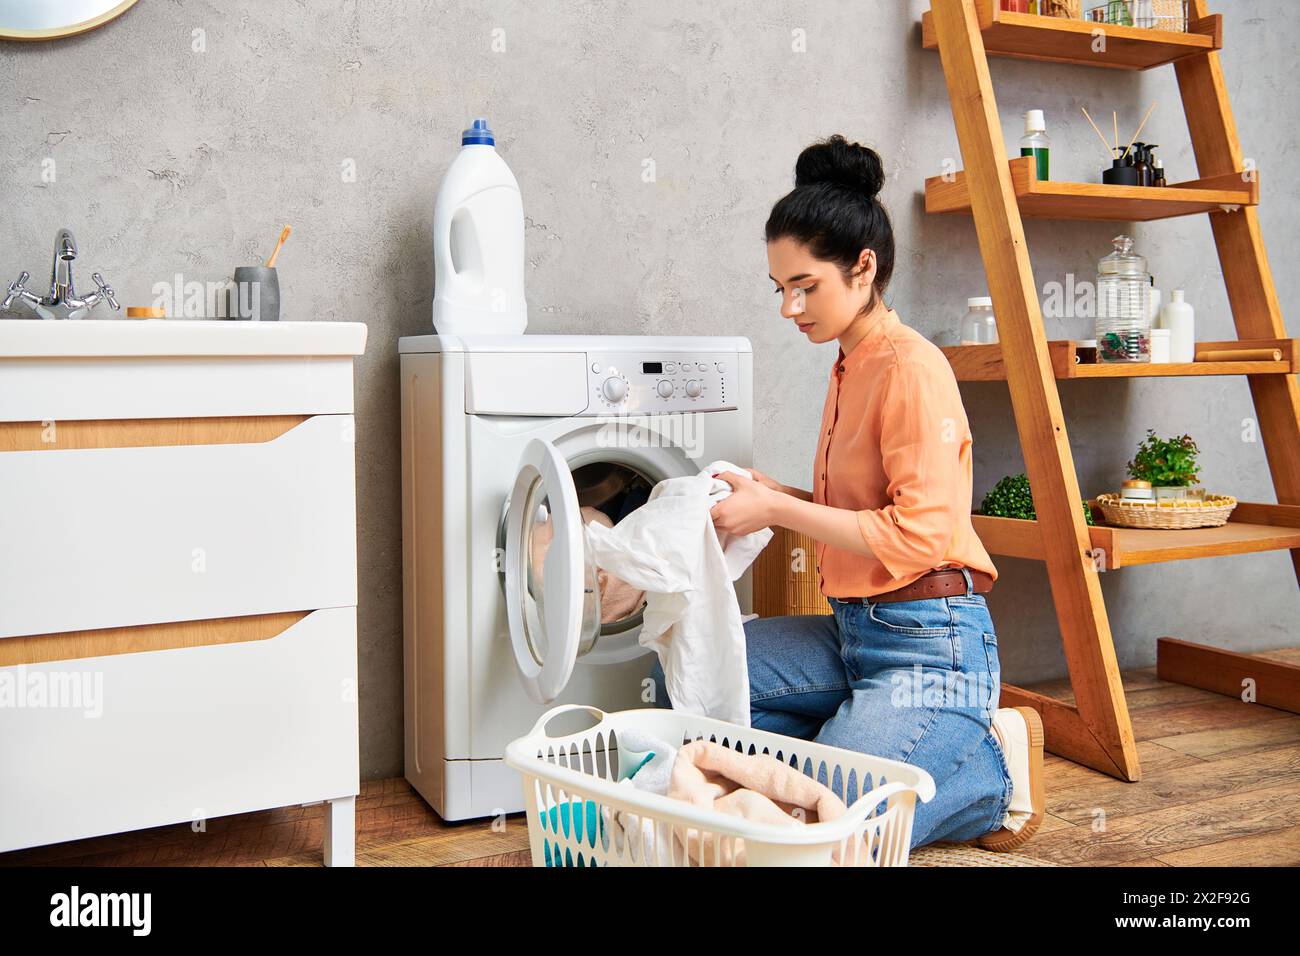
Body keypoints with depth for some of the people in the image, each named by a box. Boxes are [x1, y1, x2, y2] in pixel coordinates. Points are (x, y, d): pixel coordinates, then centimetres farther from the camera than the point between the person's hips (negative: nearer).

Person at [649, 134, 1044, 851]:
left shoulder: (911, 367, -15)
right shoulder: (848, 367, 12)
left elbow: (918, 534, -21)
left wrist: (778, 510, -17)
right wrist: (771, 495, 1)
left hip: (931, 646, -9)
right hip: (853, 631, 9)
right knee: (682, 672, 1)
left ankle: (992, 766, 4)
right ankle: (853, 742, 8)